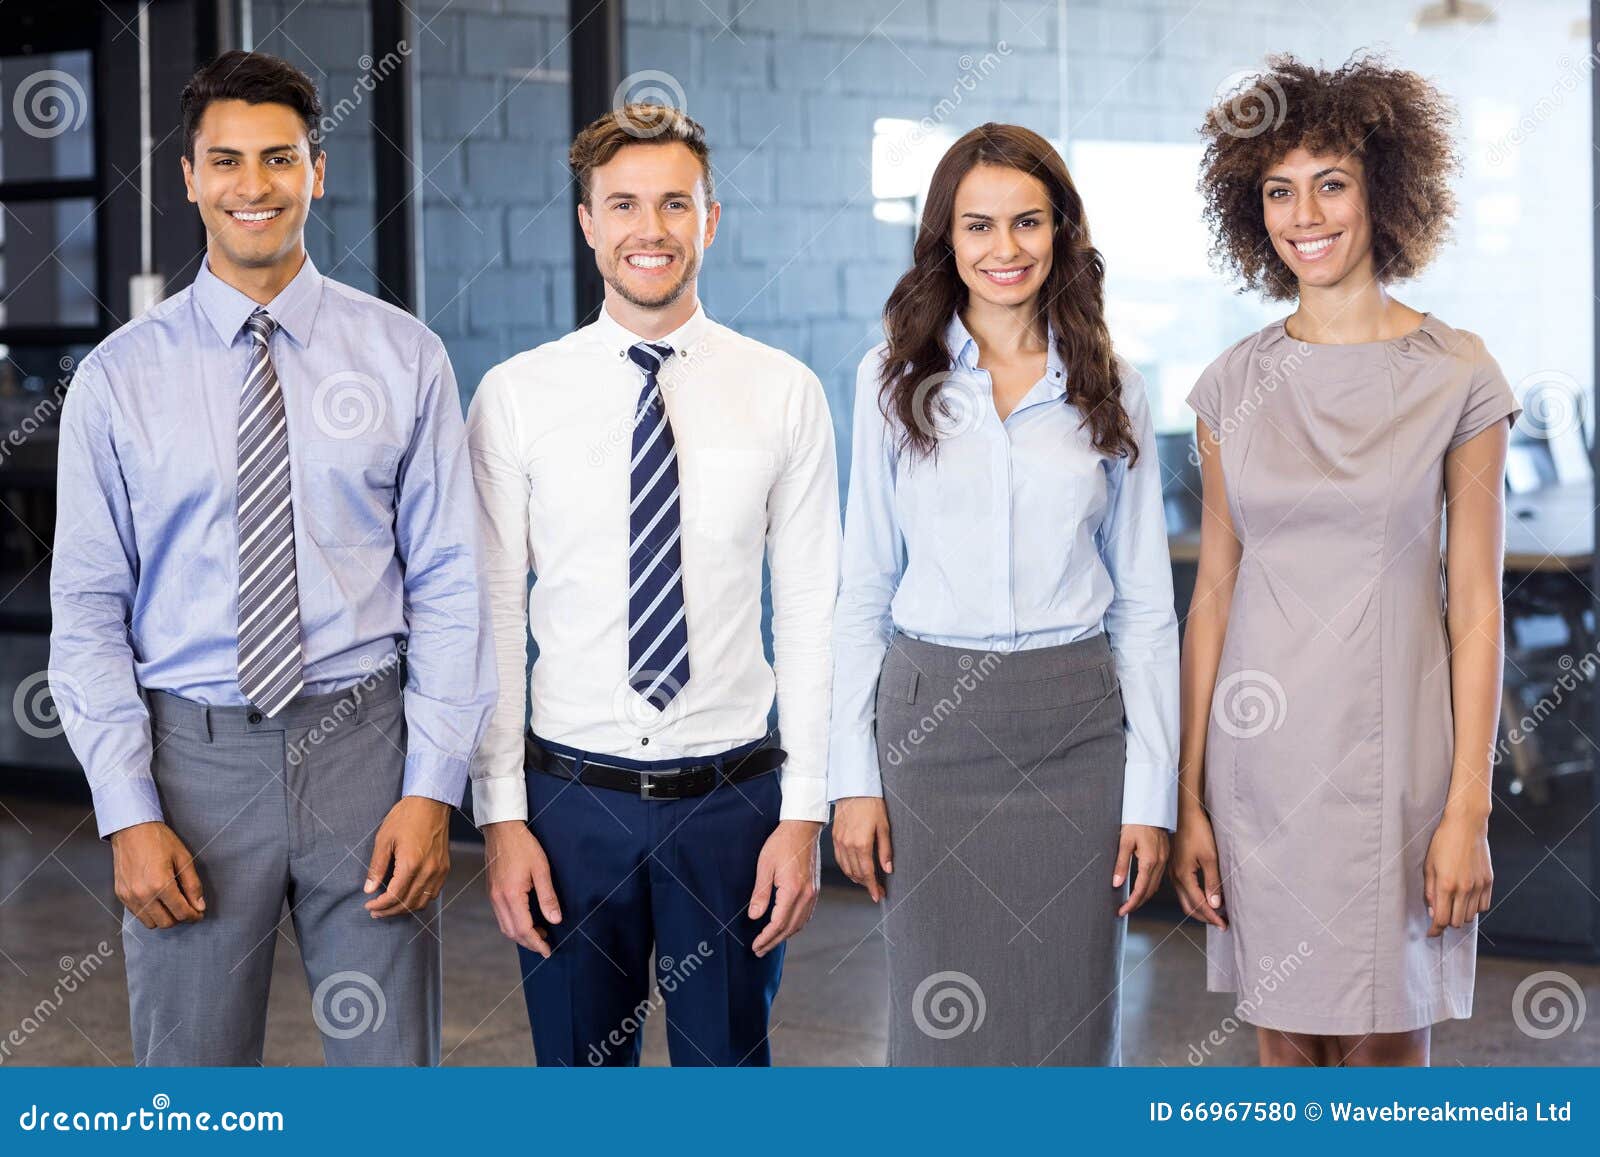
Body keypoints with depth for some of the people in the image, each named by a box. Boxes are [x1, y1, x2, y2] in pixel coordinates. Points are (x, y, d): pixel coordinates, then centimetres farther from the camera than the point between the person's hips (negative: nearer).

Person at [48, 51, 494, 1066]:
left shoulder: (406, 357, 1)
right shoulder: (117, 377, 1)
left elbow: (447, 585, -1)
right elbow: (89, 612, 1)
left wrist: (432, 790, -8)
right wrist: (129, 814, -7)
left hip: (364, 749, 0)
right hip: (195, 754, 0)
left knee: (391, 1064, 7)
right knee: (191, 1075, 9)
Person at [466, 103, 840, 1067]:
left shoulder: (785, 393, 1)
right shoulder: (515, 397, -1)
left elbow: (811, 614, 0)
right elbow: (493, 617, -1)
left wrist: (806, 813, -5)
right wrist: (501, 816, -5)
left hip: (731, 799, 0)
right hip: (571, 797, 0)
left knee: (729, 1061, 11)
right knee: (581, 1067, 11)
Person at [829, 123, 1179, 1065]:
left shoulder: (1109, 391, 5)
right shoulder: (895, 381, 4)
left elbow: (1145, 606, 6)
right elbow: (864, 592, 5)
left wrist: (1152, 792, 0)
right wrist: (854, 776, -1)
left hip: (1076, 731, 1)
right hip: (932, 726, 0)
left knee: (1072, 1021, 5)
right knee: (942, 1021, 4)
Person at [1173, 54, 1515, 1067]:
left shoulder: (1456, 376, -3)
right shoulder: (1236, 383, 5)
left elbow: (1475, 606, -3)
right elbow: (1214, 593, 7)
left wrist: (1468, 809, -8)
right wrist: (1189, 797, 3)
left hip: (1389, 746, -3)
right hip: (1259, 753, 3)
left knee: (1381, 1040, 5)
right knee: (1284, 1036, 11)